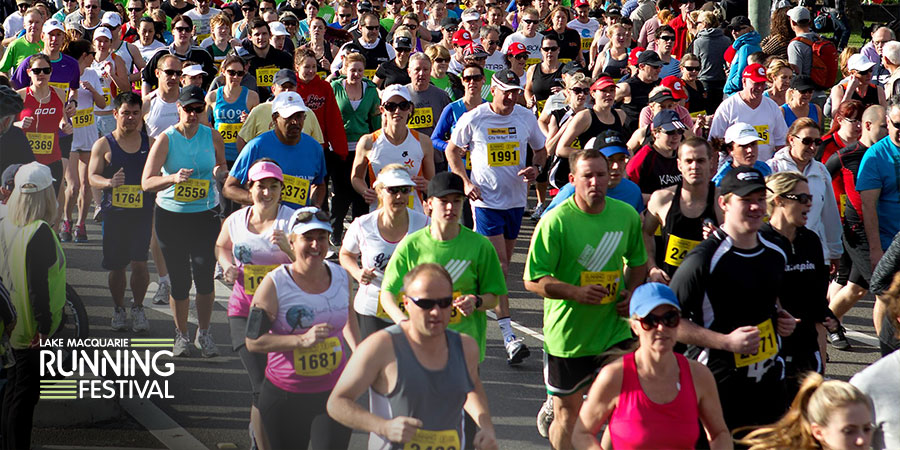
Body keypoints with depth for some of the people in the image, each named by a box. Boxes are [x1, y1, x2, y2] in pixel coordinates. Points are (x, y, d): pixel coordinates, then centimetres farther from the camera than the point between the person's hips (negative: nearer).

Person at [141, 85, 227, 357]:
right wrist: (174, 178, -28)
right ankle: (182, 335, 22)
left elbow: (222, 166, 17)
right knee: (179, 281, 2)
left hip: (206, 215, 1)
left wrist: (220, 173, -7)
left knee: (204, 277, -7)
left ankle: (204, 334, 14)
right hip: (171, 216, -1)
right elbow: (146, 183, -10)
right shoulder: (165, 139, -6)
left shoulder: (212, 137, 1)